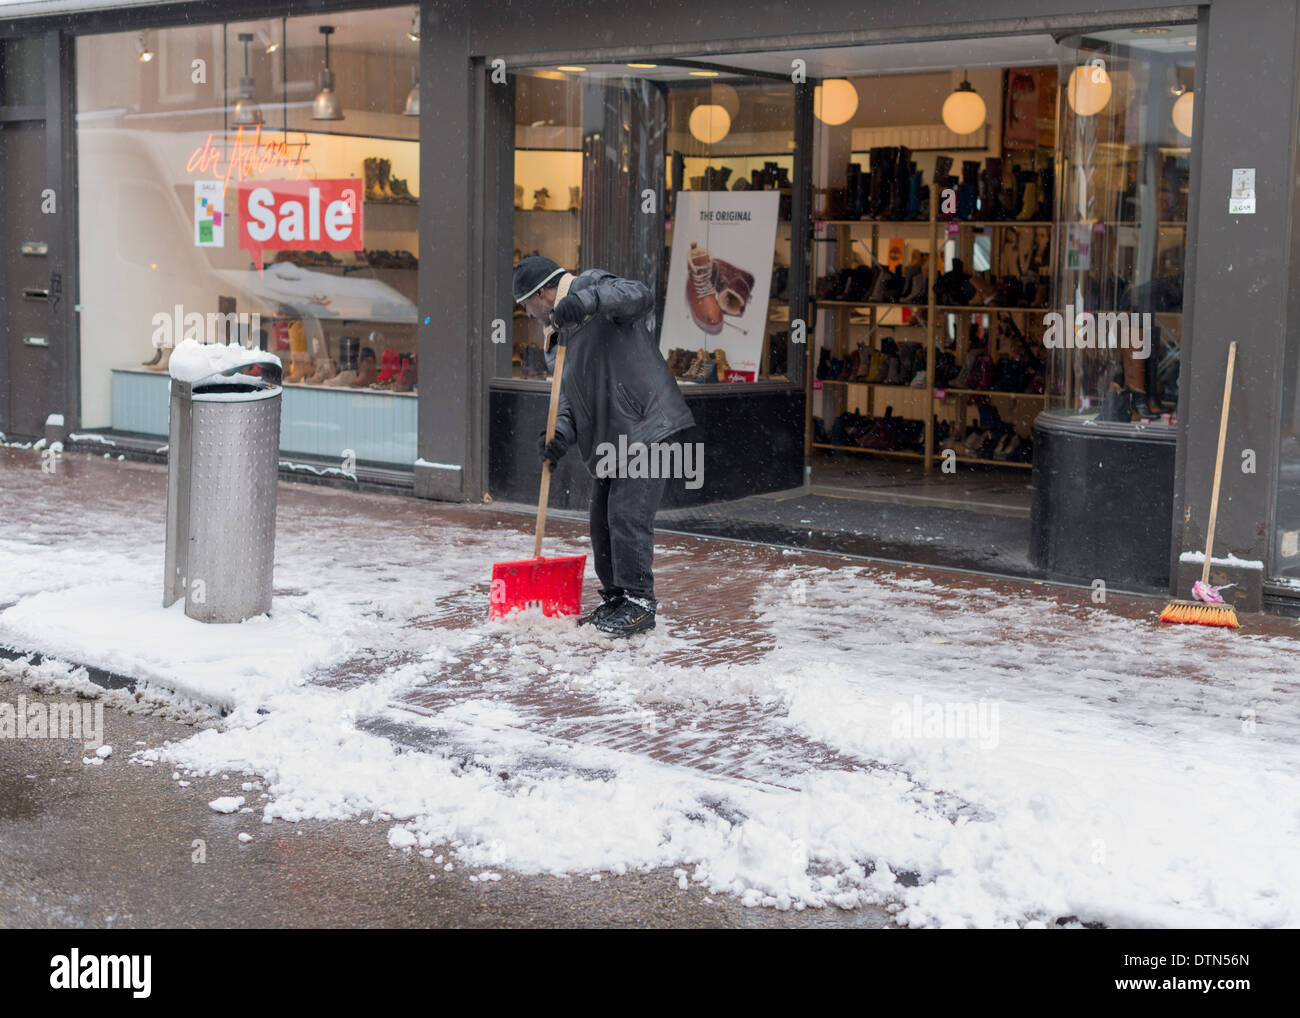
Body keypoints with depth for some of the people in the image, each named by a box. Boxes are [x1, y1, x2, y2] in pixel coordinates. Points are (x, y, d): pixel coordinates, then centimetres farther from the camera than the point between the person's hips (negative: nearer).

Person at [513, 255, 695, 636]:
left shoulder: (593, 286, -5)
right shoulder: (558, 336, 20)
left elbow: (640, 296, -25)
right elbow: (569, 396, 14)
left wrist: (585, 300, -38)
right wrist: (560, 435, -6)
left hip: (646, 425, -10)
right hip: (609, 439, 10)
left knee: (627, 515, -12)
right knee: (603, 520, 12)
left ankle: (639, 603, -3)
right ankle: (615, 599, 23)